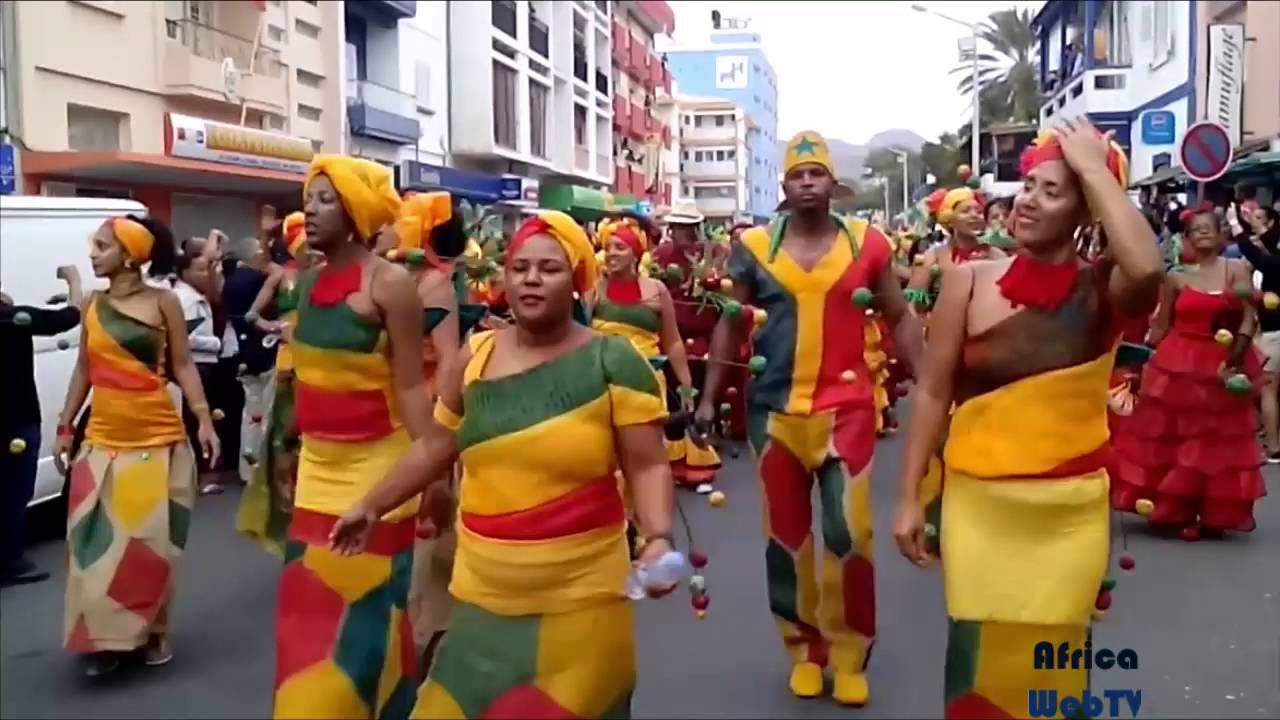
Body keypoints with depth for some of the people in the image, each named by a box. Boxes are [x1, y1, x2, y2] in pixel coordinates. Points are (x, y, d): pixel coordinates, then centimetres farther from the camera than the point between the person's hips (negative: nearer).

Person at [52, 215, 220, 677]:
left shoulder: (163, 302, -3)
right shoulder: (92, 307, 9)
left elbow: (183, 366, -4)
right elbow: (84, 371, 14)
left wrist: (204, 421, -13)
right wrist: (64, 428, 13)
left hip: (159, 439, -3)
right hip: (103, 441, 4)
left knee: (152, 540, 6)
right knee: (97, 540, 4)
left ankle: (153, 631, 21)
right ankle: (103, 638, 16)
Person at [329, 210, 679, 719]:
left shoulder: (614, 362, -8)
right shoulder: (474, 358, 3)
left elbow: (647, 466, -8)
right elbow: (434, 448, 14)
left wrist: (658, 537, -24)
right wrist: (372, 506, 19)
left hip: (577, 598, -3)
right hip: (483, 593, 4)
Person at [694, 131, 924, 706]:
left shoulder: (867, 244, 1)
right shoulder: (754, 247, 2)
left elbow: (900, 319, 8)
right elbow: (731, 324, 8)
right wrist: (709, 398, 4)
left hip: (846, 407, -1)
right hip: (773, 410, 1)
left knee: (849, 532, -5)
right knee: (785, 535, 10)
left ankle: (850, 655, 14)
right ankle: (804, 649, 27)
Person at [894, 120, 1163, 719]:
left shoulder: (1103, 292, -3)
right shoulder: (969, 281, -3)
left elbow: (1148, 269, -28)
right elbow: (933, 393, 0)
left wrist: (1094, 167, -18)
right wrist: (909, 498, -1)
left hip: (1072, 508, 0)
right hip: (979, 501, 0)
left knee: (1053, 661, 12)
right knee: (980, 656, 5)